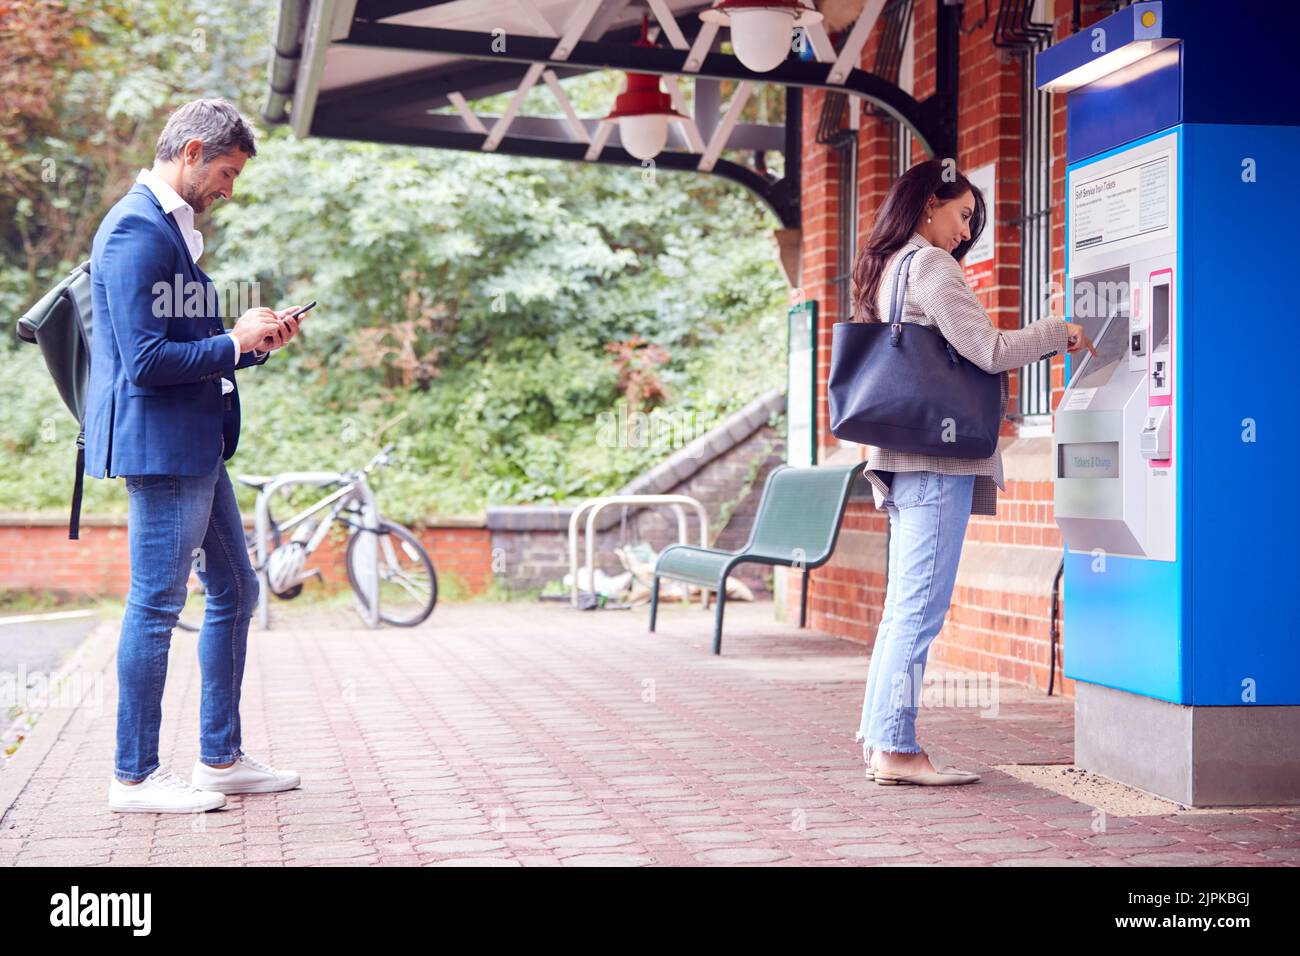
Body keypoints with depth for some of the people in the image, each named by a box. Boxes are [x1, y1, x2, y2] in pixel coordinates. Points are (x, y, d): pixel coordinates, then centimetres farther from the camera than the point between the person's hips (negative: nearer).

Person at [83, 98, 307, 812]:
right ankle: (135, 775, 7)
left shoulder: (169, 227, 18)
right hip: (157, 442, -11)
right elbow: (147, 360, -21)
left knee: (233, 592, 14)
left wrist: (257, 343, 9)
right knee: (157, 605, -4)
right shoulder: (137, 230, -15)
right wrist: (234, 341, -10)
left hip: (197, 445, 11)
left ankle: (221, 759, 23)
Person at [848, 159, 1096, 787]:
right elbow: (989, 350, -14)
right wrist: (1059, 333, 0)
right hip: (938, 454, -10)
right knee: (921, 605, -8)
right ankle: (895, 749, -7)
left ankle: (879, 740, 15)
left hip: (902, 455, 10)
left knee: (905, 605, 12)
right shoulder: (930, 265, -8)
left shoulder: (886, 268, 20)